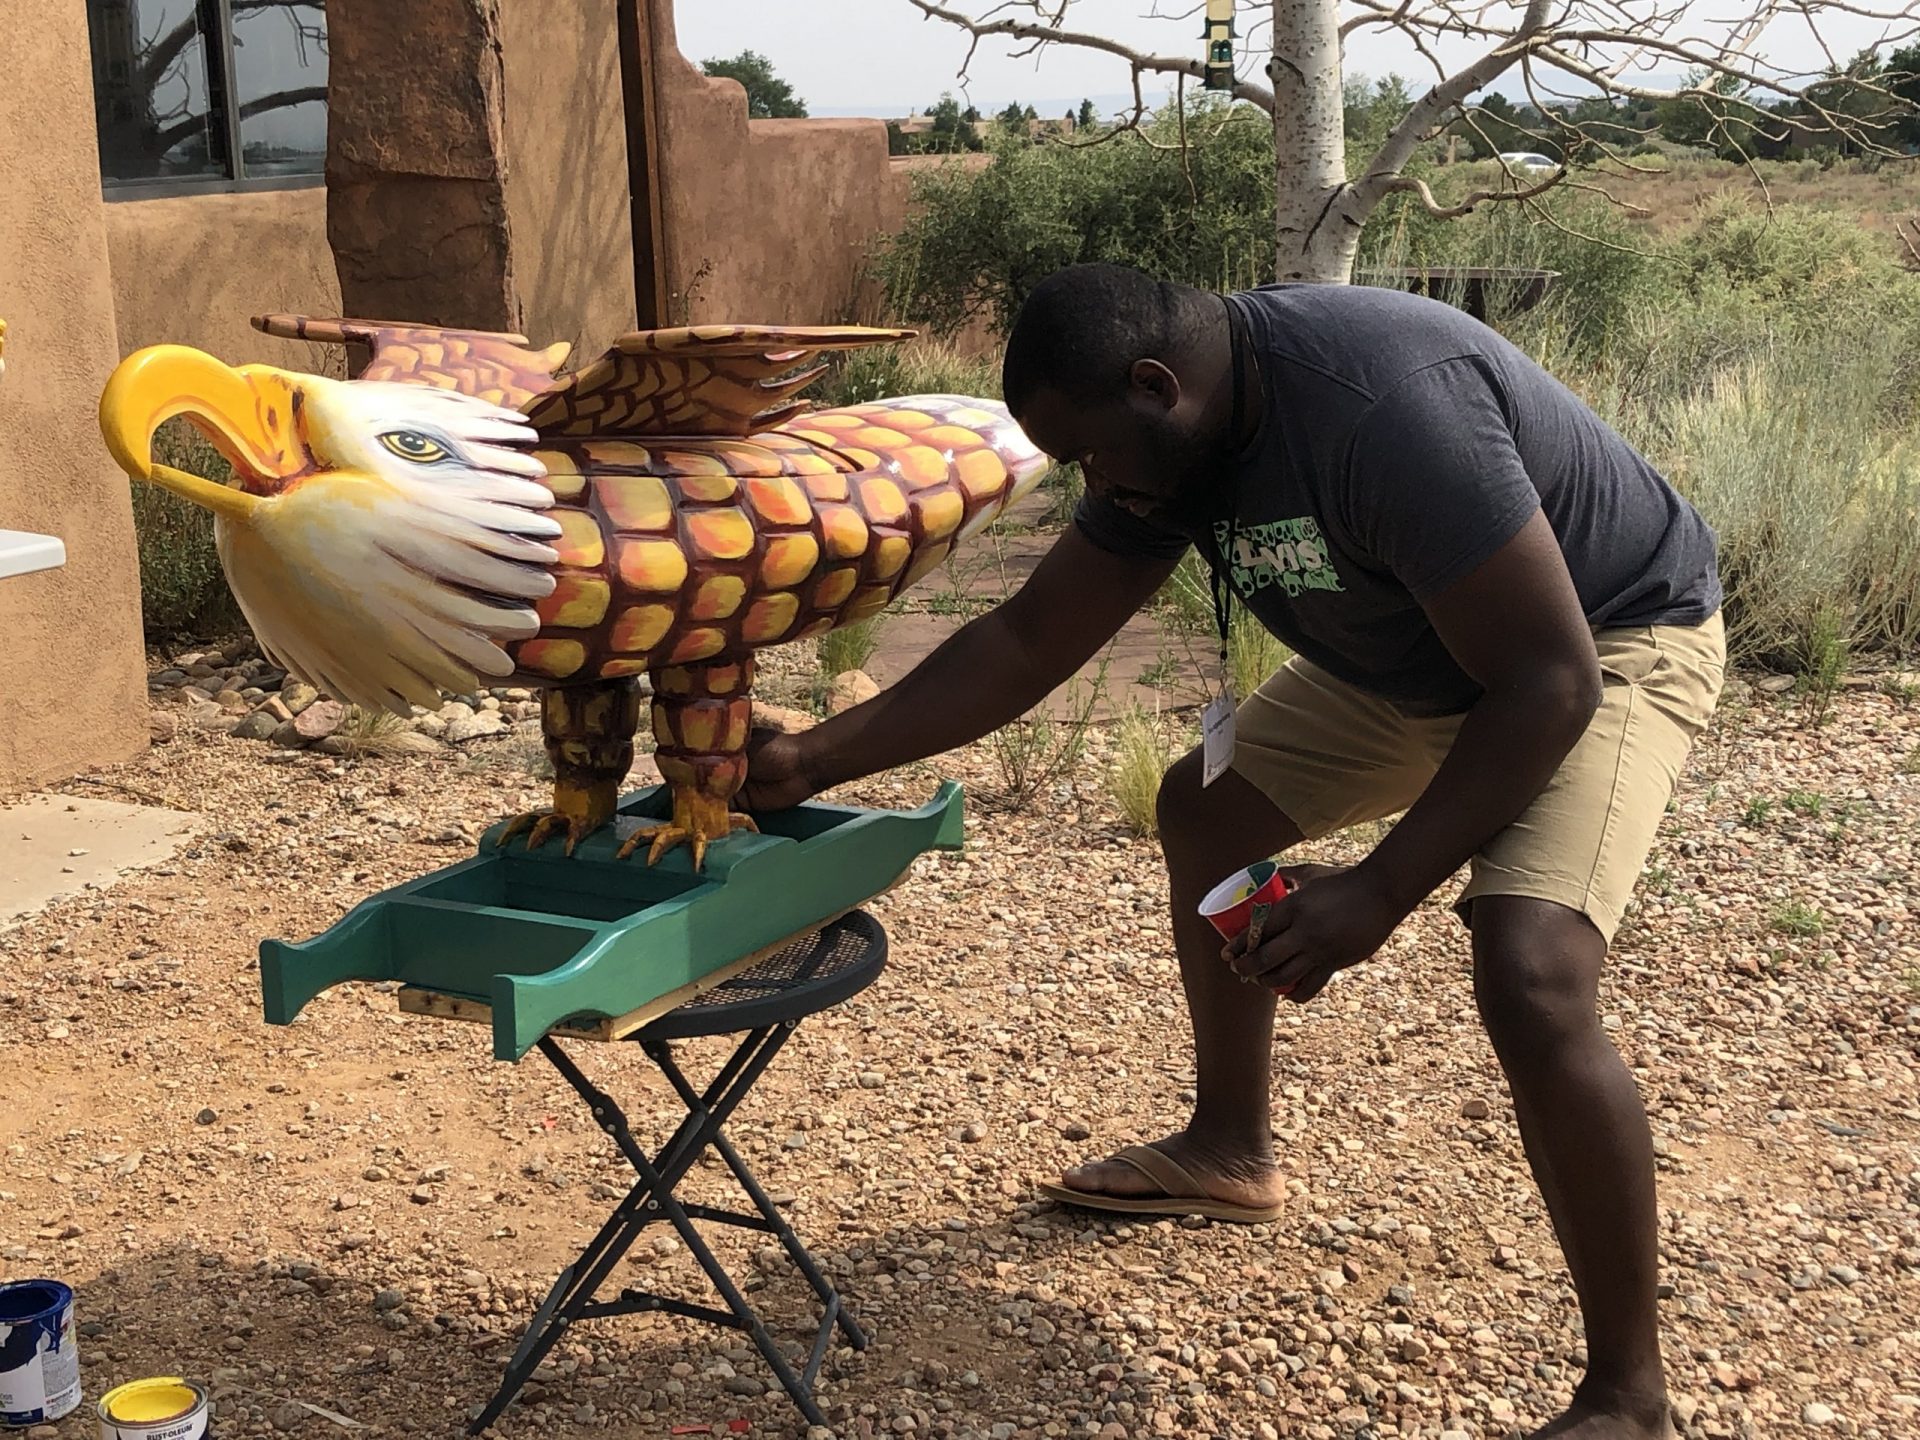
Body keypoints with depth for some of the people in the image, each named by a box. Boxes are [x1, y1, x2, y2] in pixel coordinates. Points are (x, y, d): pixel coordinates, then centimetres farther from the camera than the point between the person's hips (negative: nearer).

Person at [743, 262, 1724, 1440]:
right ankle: (1231, 1150, 36)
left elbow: (1548, 685, -34)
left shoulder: (1386, 406, -36)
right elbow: (1029, 642, -1)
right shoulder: (1165, 444, -10)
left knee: (1531, 978, -28)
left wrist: (1380, 890, -33)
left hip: (1614, 639, -9)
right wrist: (815, 761, -7)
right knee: (1206, 810, 16)